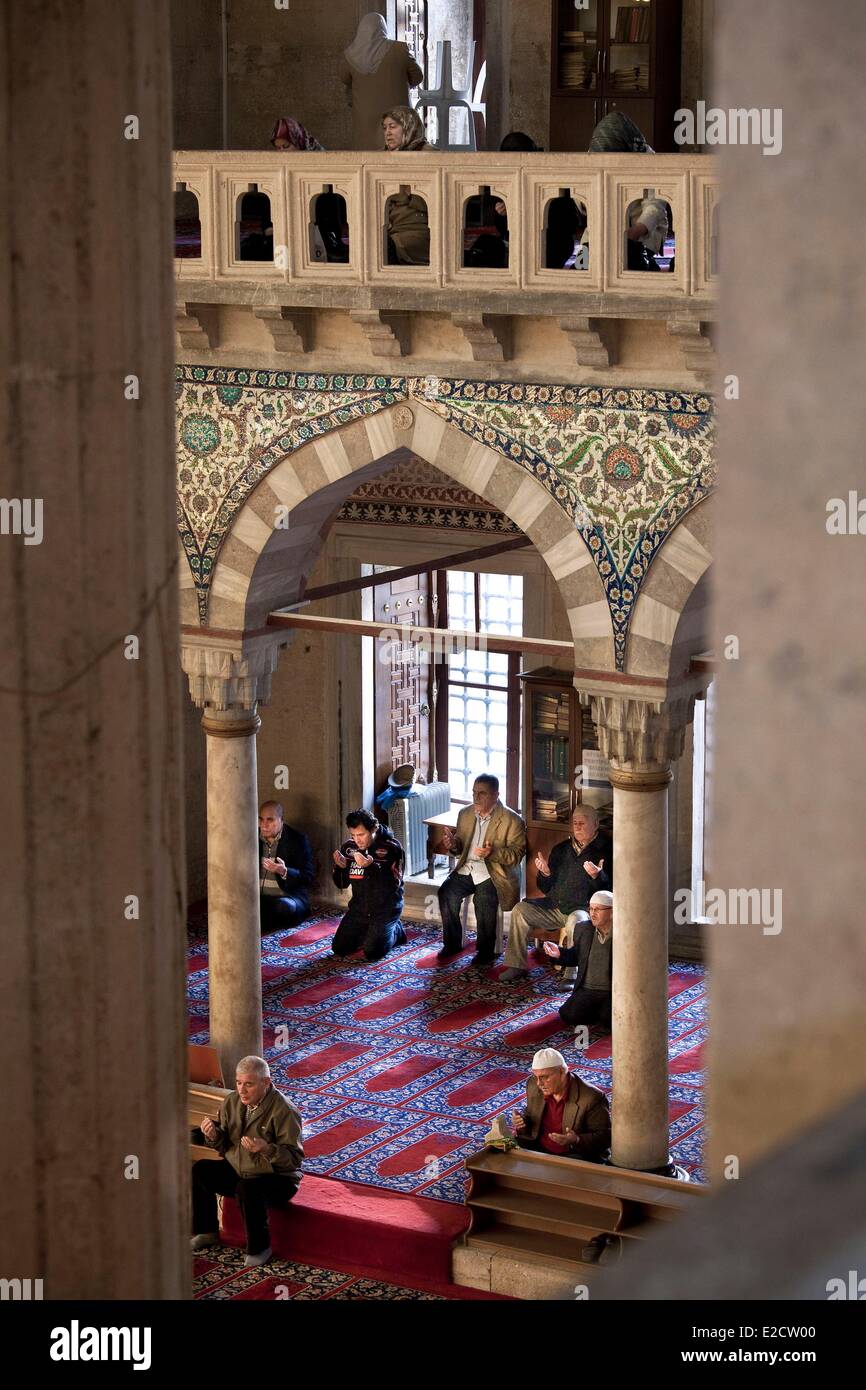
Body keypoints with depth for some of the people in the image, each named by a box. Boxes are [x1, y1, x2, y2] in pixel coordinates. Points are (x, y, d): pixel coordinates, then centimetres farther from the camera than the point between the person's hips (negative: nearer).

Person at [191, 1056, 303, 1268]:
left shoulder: (283, 1111, -19)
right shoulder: (232, 1103, 1)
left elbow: (295, 1157, -22)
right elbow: (225, 1147, 10)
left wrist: (266, 1149, -40)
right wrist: (214, 1135, -13)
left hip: (278, 1178, -7)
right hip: (237, 1171, 7)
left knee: (247, 1188, -36)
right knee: (199, 1170, -9)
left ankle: (260, 1248, -16)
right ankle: (207, 1232, 8)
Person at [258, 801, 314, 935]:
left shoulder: (297, 840, -3)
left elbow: (309, 878, -9)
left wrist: (284, 872, -26)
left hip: (289, 897, -3)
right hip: (259, 898, 3)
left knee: (282, 906, -39)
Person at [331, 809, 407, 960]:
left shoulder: (391, 847, -16)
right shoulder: (349, 847, -1)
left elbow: (393, 885, -23)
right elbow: (342, 884, 6)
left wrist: (371, 867, -38)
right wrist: (340, 867, -16)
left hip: (386, 907, -5)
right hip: (359, 906, 5)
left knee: (373, 952, -18)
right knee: (339, 948, -3)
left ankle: (395, 930, 13)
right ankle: (369, 932, 24)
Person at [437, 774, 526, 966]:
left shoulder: (512, 820, -5)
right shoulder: (466, 814, 13)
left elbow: (516, 854, -10)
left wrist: (493, 853, -27)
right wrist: (453, 845, -4)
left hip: (494, 873, -5)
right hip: (466, 869, 5)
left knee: (484, 899, -33)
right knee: (446, 892, -23)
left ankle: (486, 950, -15)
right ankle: (452, 943, -7)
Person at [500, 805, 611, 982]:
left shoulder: (604, 851, -1)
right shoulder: (561, 849, 16)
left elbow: (609, 889, -10)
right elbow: (547, 889, 17)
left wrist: (597, 876, -30)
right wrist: (545, 874, -4)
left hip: (584, 908, -6)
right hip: (555, 906, 6)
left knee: (575, 921, -38)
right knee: (521, 910, -10)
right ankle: (517, 966, -7)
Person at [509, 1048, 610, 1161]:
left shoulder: (592, 1098, -17)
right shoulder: (533, 1085, 1)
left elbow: (606, 1136, -12)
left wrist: (577, 1140, -28)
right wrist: (522, 1120, -5)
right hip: (539, 1151, 5)